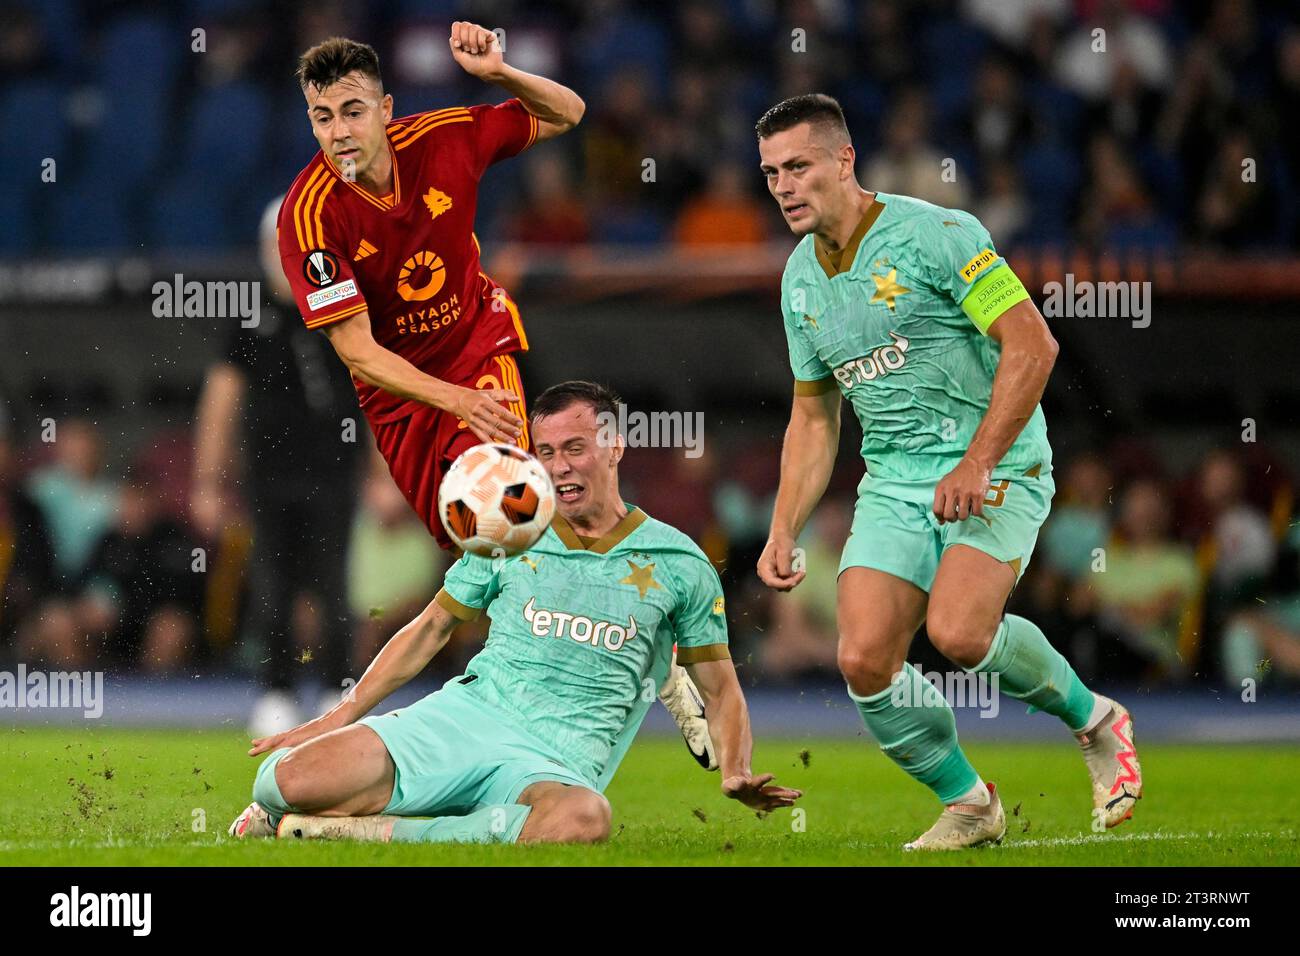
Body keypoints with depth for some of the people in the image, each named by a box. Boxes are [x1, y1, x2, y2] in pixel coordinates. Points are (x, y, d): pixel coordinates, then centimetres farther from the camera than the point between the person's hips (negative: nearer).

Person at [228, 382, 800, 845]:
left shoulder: (678, 564, 8)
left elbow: (720, 690, 14)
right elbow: (432, 628, 22)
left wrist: (735, 774, -6)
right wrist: (340, 717, 15)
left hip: (558, 762, -1)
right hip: (466, 715, 1)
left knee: (584, 817, -44)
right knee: (291, 781, -27)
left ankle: (355, 829, -31)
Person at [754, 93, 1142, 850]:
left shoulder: (934, 234, -12)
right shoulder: (801, 278, 11)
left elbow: (1032, 345, -16)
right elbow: (814, 417, 20)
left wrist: (977, 464, -21)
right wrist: (783, 532, 9)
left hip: (995, 469, -6)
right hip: (894, 483, 7)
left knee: (957, 632, -28)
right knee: (865, 660, -11)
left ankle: (1092, 718, 1)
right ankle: (968, 805, 10)